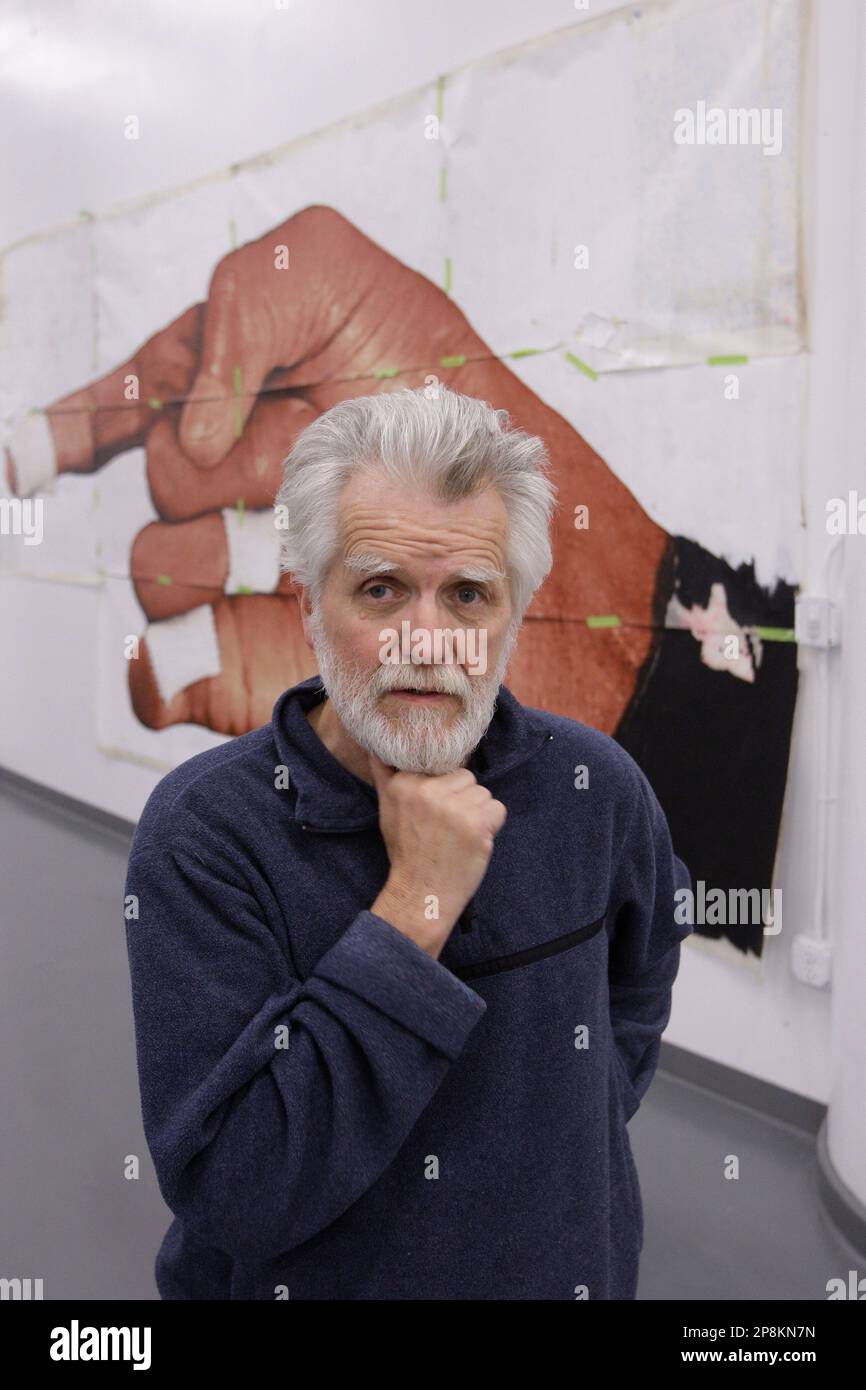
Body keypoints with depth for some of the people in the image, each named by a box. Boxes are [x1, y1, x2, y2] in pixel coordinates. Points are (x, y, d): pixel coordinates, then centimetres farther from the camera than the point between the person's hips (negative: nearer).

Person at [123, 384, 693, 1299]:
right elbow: (229, 1196, -28)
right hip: (302, 1277, -2)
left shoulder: (595, 787, -13)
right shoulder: (200, 829, -24)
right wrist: (414, 909, -32)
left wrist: (591, 1117, -1)